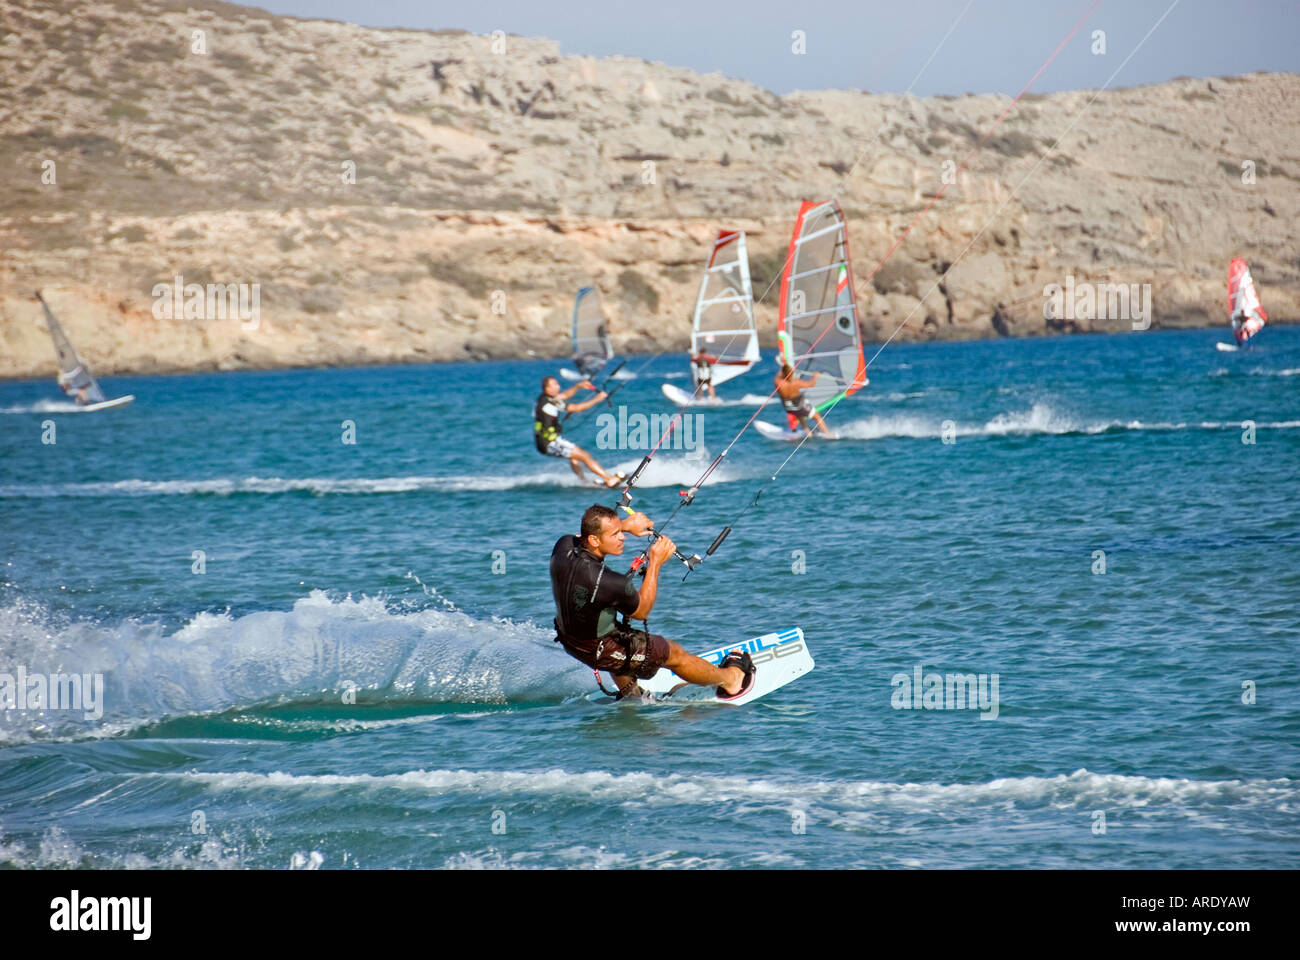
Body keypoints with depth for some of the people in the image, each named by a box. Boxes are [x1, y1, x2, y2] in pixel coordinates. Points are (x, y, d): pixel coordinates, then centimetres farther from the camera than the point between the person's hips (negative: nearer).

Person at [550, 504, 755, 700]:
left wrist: (626, 524, 4)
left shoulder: (563, 546, -19)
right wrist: (655, 563, -12)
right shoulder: (610, 583, -36)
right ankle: (729, 679, 38)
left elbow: (581, 535, 10)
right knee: (674, 653, 13)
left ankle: (631, 695, 52)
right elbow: (641, 611, -13)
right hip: (601, 652, -7)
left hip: (568, 639, 7)